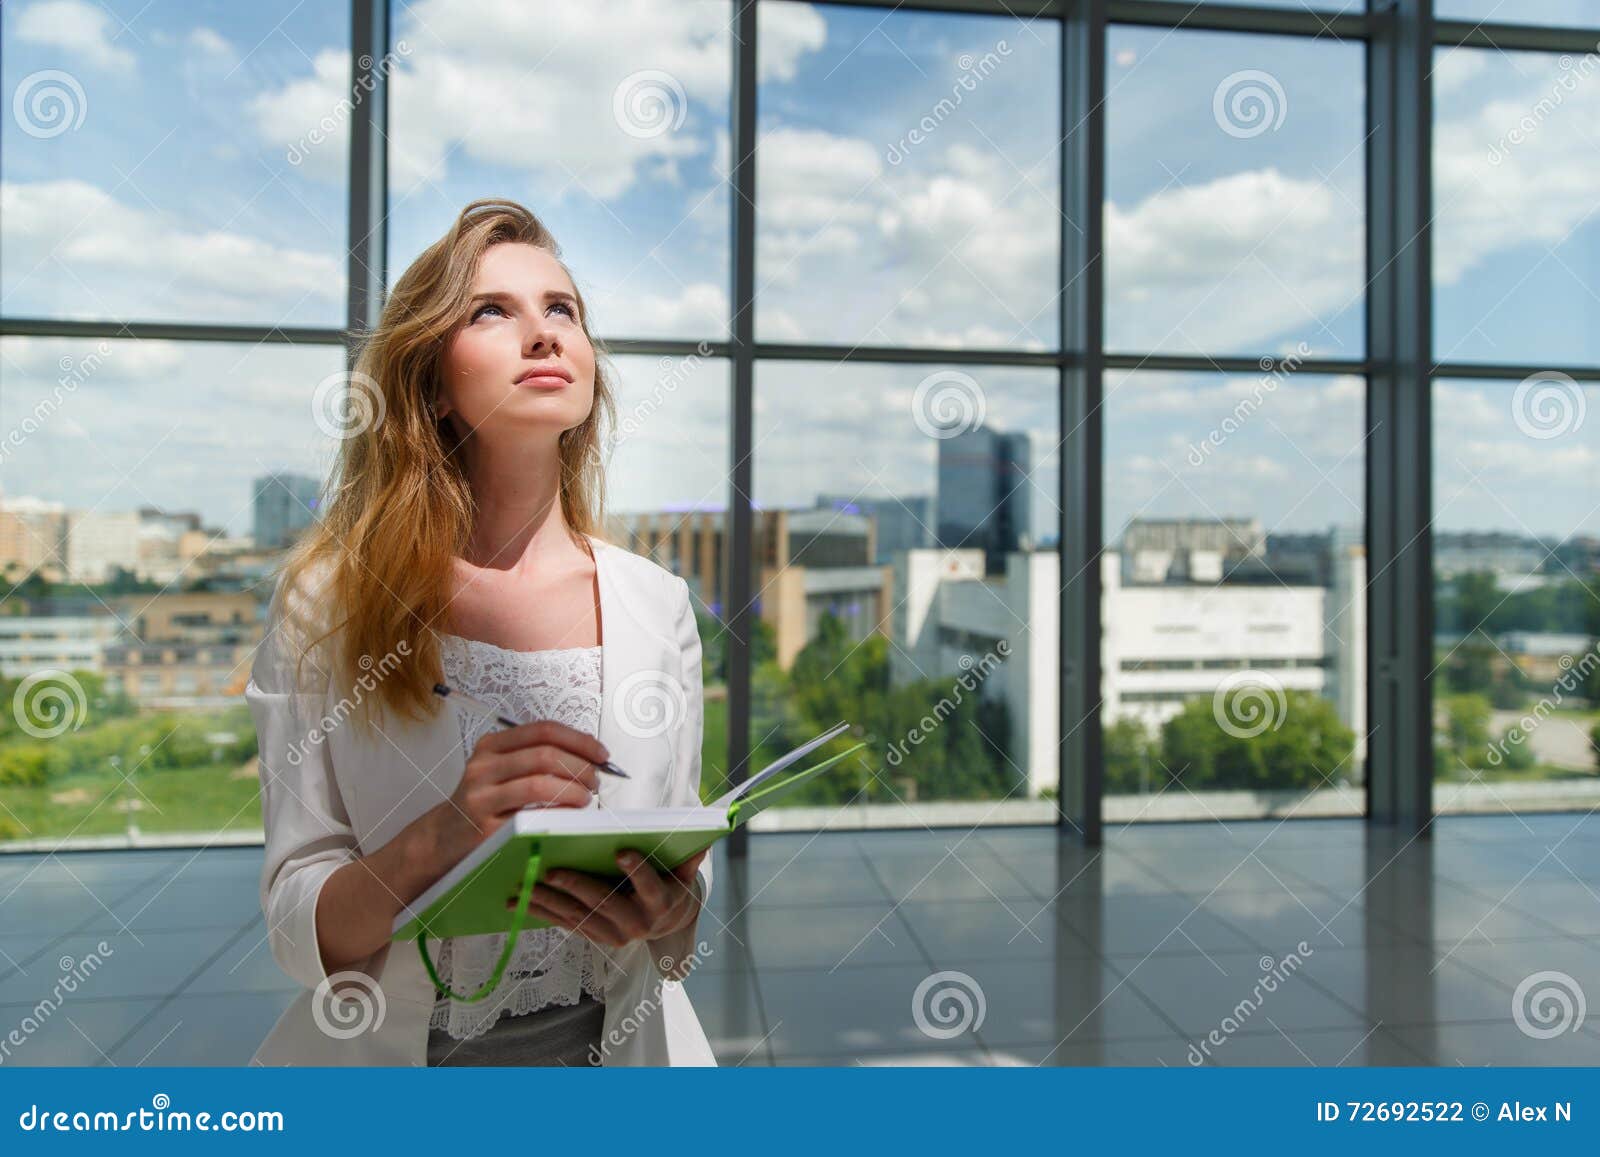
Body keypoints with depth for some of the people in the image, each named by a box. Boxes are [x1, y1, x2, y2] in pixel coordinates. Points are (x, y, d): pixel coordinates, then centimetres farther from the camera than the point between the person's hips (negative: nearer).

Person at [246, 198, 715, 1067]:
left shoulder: (658, 604, -3)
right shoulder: (326, 603, -6)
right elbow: (297, 933, -6)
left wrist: (668, 914, -17)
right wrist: (436, 842, -23)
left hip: (609, 1047, 2)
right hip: (390, 1051, -1)